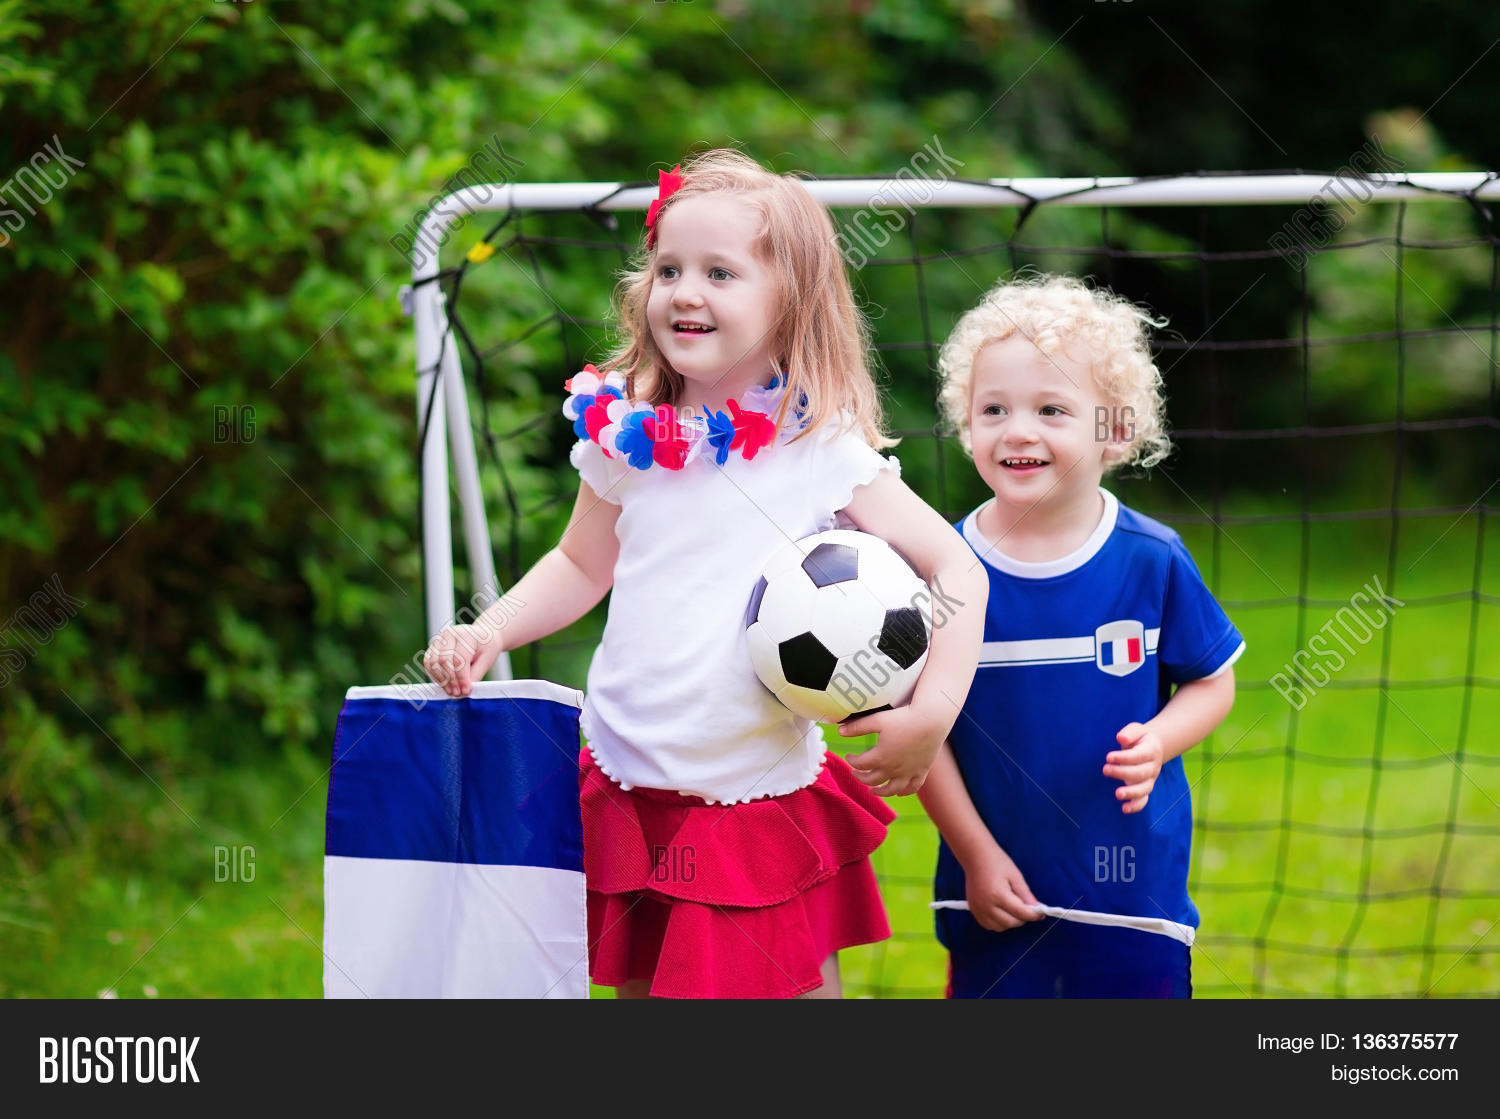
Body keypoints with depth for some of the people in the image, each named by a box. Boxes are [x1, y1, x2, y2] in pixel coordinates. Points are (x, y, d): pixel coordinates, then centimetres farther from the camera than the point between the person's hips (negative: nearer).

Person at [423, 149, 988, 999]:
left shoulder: (823, 449, -10)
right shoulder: (625, 436, 1)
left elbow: (955, 571, -7)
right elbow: (582, 565, 17)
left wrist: (932, 712, -19)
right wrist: (489, 632, 1)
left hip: (765, 795, -3)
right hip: (629, 791, 3)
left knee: (803, 985, 1)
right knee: (639, 983, 12)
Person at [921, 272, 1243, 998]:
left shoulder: (1152, 561, -7)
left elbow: (1212, 683, 4)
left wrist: (1156, 744, -16)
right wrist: (976, 854, -7)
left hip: (1134, 881, 0)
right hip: (997, 886, 0)